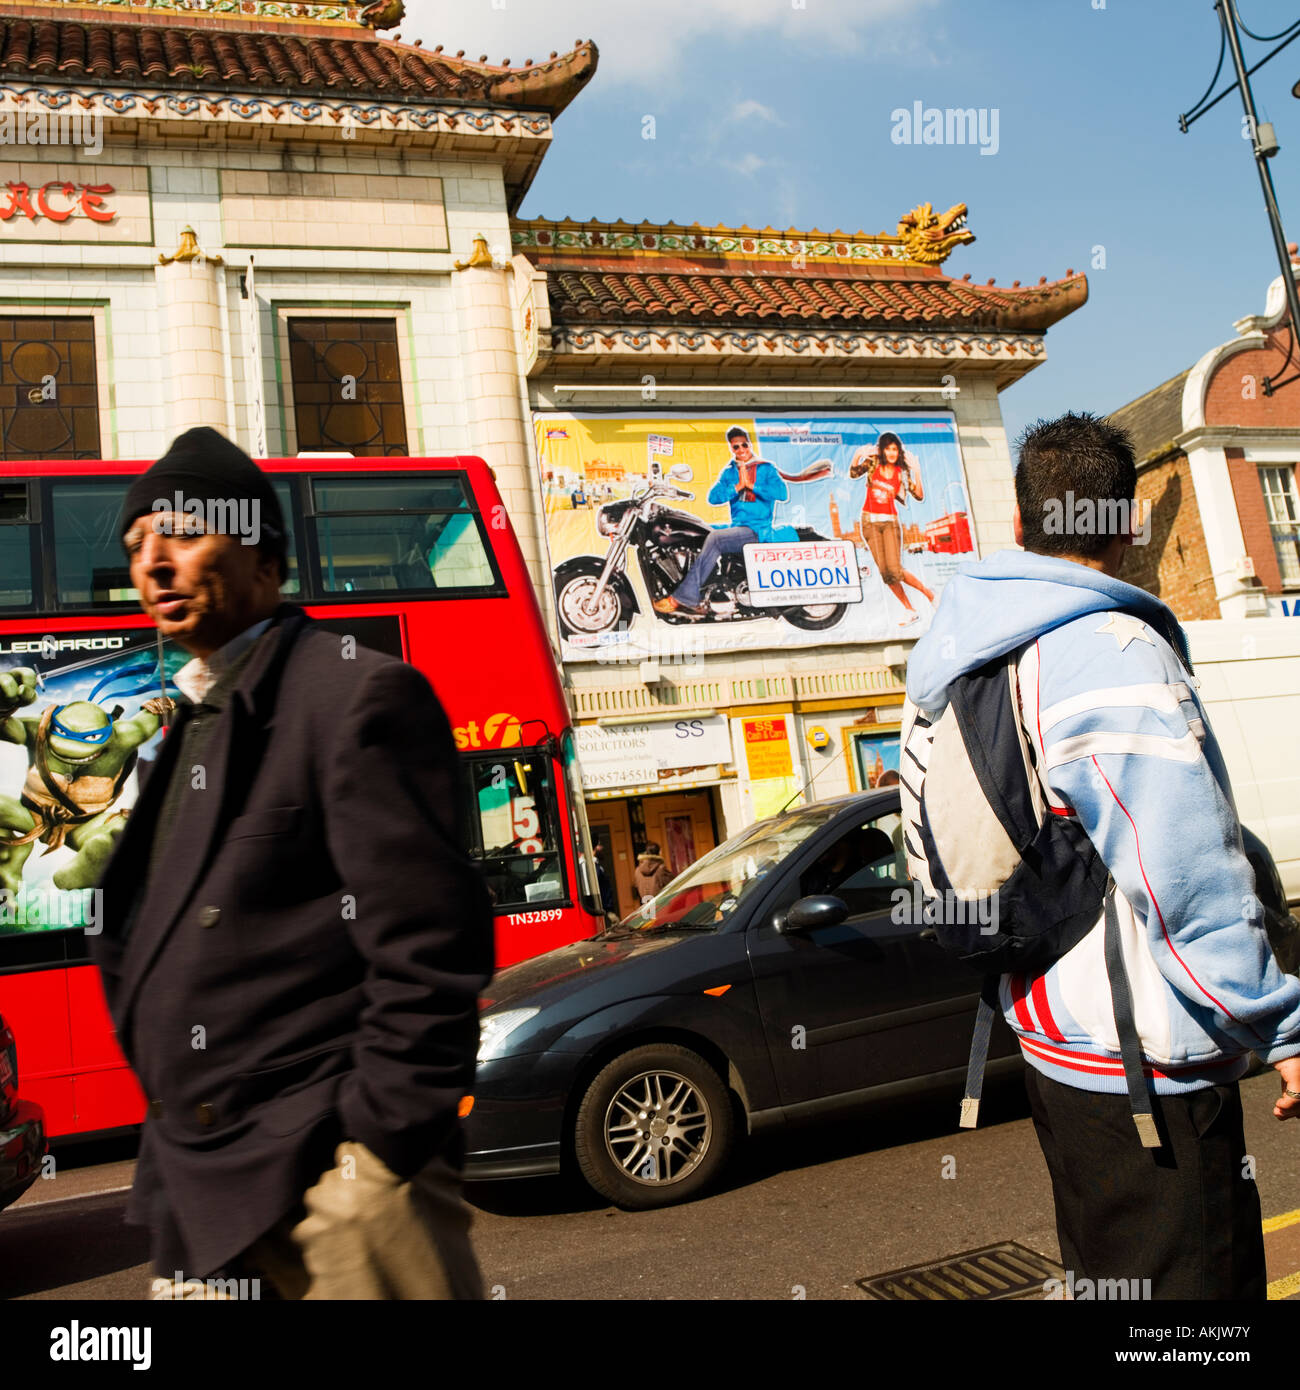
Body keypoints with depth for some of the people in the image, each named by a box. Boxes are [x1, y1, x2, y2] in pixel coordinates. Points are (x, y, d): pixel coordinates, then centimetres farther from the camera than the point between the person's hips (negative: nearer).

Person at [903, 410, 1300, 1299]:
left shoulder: (955, 656, 8)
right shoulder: (1115, 654, -20)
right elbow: (1192, 878, -22)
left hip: (1051, 1042, 9)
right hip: (1145, 1064, -9)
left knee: (1104, 1270, 23)